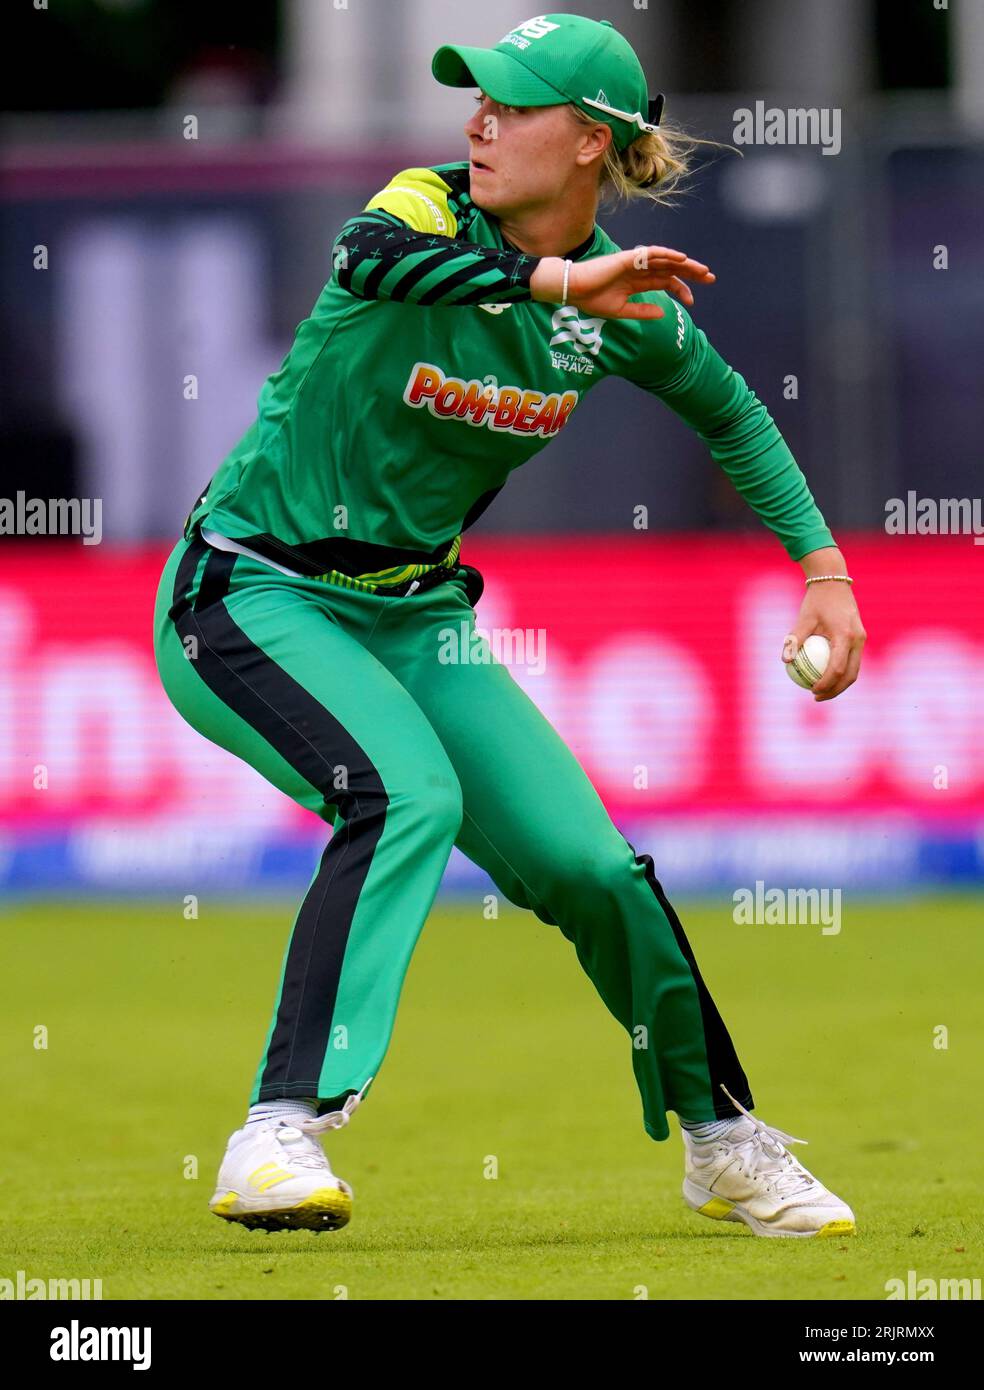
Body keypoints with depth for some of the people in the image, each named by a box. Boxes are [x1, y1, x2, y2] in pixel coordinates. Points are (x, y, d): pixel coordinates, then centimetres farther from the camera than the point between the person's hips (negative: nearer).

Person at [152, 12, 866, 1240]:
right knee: (406, 795, -31)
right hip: (251, 594, -5)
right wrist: (557, 280, -55)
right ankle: (276, 1140, -35)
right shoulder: (435, 209, -18)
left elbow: (730, 416, 16)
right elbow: (374, 255, -44)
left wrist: (824, 570, 10)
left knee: (591, 864, -2)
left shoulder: (622, 304, -3)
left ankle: (722, 1145, 21)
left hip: (412, 617, 5)